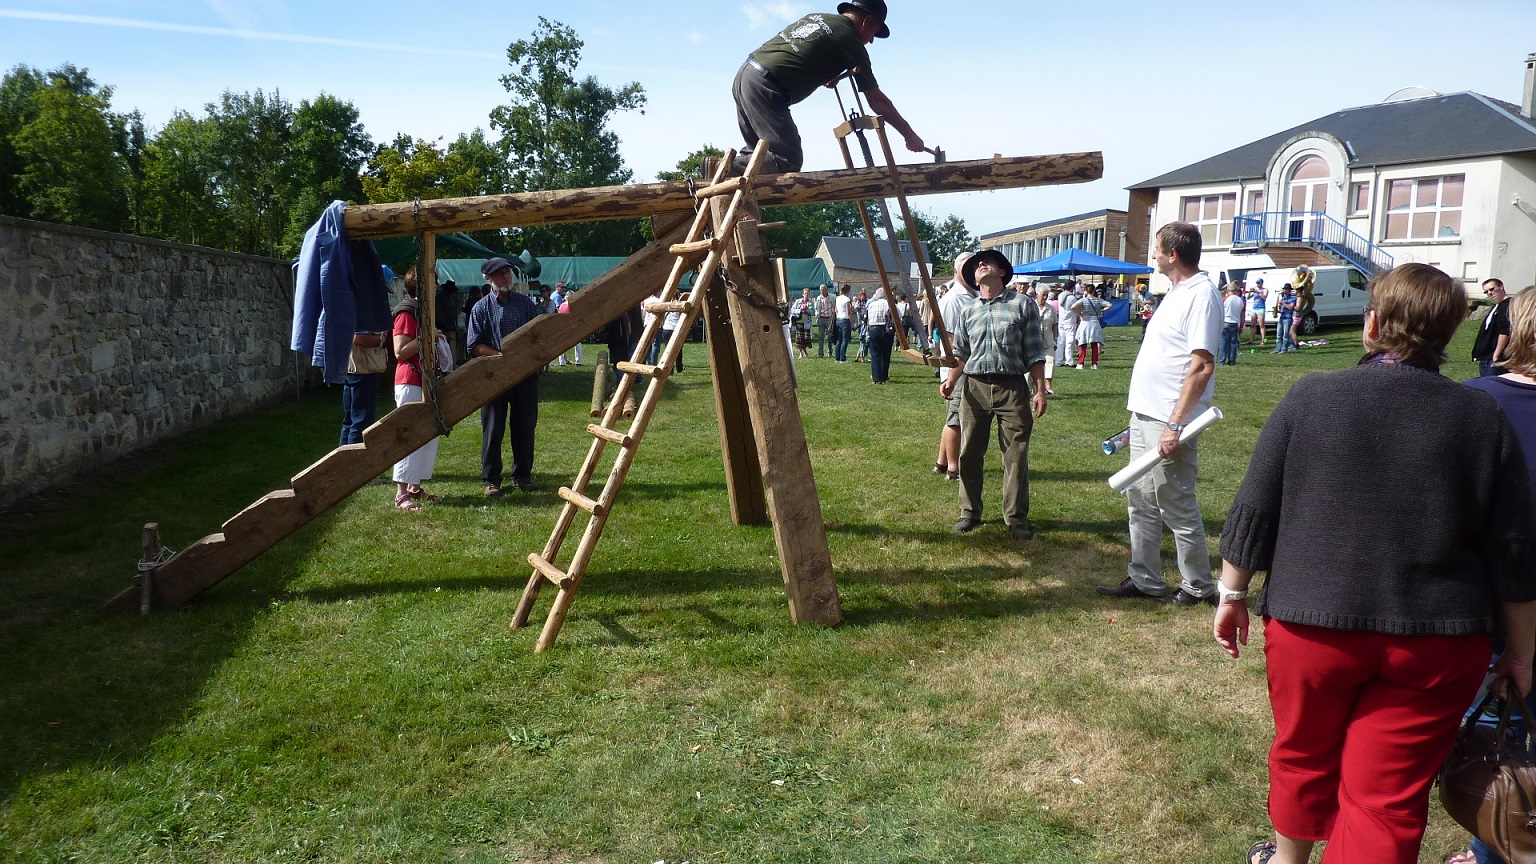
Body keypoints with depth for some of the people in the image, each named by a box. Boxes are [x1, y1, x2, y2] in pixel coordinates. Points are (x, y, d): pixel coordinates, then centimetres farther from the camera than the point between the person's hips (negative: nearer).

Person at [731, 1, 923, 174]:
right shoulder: (851, 41, -1)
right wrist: (909, 135, 9)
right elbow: (877, 101, 2)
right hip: (764, 87, -8)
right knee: (788, 161, -9)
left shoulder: (815, 16, 20)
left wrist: (824, 74, 23)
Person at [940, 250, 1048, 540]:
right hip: (975, 387, 3)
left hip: (1012, 387, -3)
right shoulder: (969, 311, 13)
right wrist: (950, 380, 0)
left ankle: (1016, 518, 8)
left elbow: (1034, 352, 1)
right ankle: (970, 512, 18)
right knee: (970, 454, 6)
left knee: (1016, 456, -1)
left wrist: (1040, 390, -4)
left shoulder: (1023, 304, 2)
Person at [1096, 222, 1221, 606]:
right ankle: (1143, 580, 25)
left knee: (1177, 508, 1)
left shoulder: (1202, 294, -15)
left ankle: (1198, 587, 16)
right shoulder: (1177, 292, 15)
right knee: (1141, 502, 15)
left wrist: (1175, 424, -25)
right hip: (1145, 416, 10)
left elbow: (1203, 366, -22)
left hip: (1167, 423, -10)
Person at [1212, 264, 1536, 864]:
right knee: (1387, 799, 7)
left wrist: (1232, 595, 8)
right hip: (1436, 641, 0)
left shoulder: (1310, 397, -6)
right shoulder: (1484, 418, -2)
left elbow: (1253, 513, -4)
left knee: (1303, 753, 21)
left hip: (1313, 622, 0)